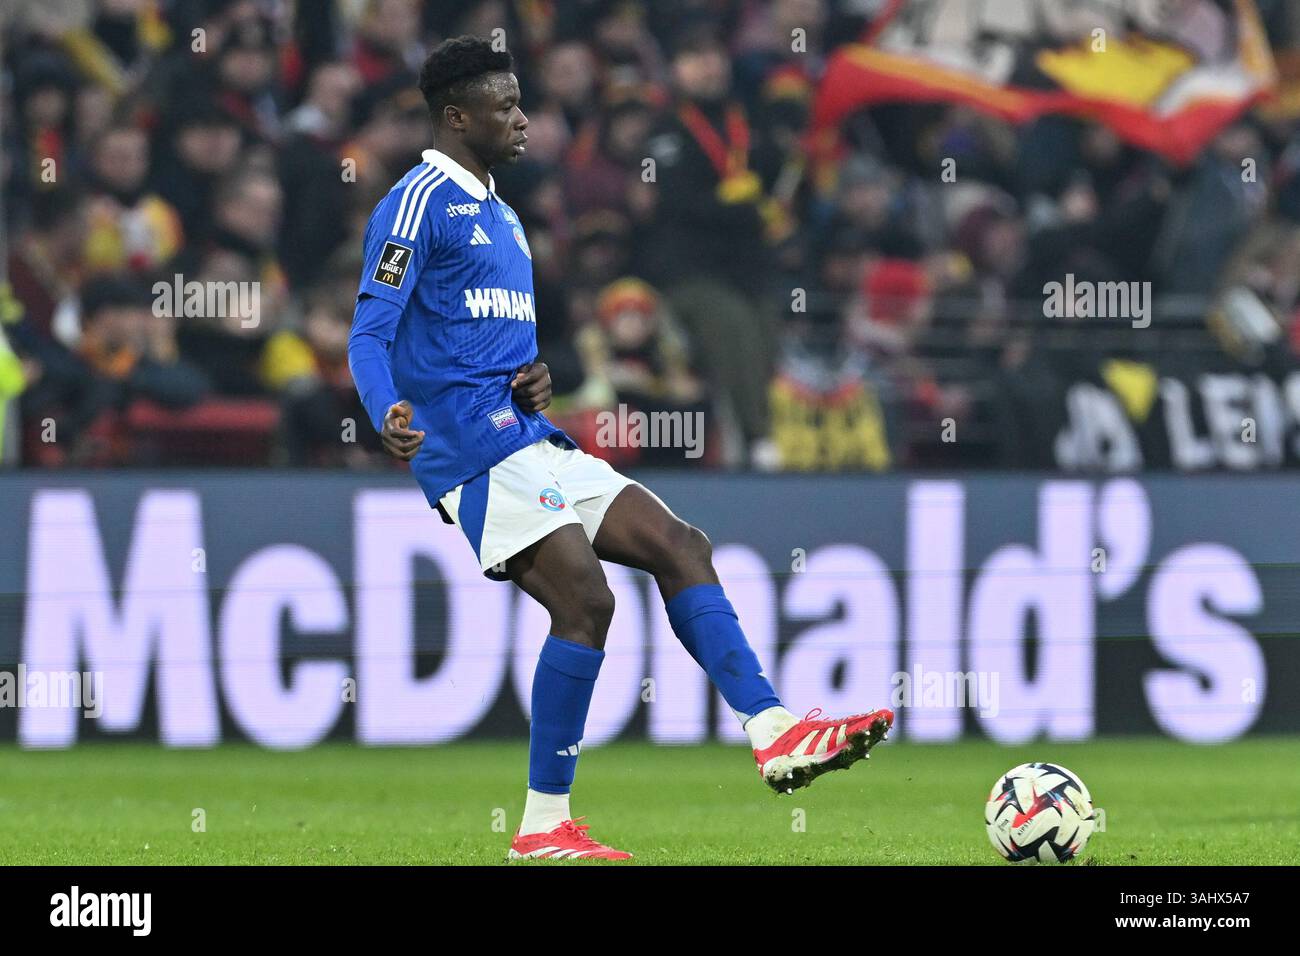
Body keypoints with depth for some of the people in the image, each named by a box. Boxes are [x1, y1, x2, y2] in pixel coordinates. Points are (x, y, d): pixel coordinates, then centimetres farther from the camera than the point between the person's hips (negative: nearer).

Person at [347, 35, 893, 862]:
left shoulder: (499, 216, 23)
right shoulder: (421, 203, -6)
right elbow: (370, 335, -13)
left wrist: (536, 382, 7)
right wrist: (390, 412, -33)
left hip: (532, 443, 10)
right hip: (474, 451, -10)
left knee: (678, 546, -1)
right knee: (584, 599, -19)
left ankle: (776, 732, -7)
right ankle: (545, 828, -15)